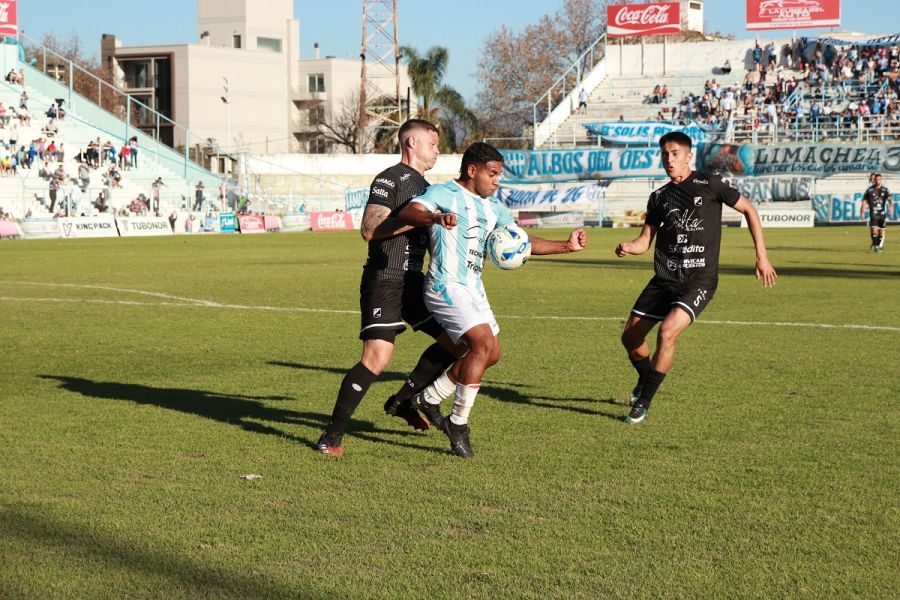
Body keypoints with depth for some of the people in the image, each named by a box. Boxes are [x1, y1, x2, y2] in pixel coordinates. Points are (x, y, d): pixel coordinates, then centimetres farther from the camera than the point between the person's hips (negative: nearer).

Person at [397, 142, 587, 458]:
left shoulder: (493, 206, 16)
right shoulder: (444, 193, -9)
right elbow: (407, 212, -27)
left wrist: (566, 246, 9)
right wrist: (435, 217, -48)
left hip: (473, 288, 9)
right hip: (447, 286, -9)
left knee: (491, 353, 13)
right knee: (483, 343, -21)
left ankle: (428, 397, 26)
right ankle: (458, 422, -10)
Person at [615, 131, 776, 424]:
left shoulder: (708, 185, -4)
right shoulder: (659, 197, 9)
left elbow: (748, 209, 5)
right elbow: (645, 240, 10)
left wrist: (761, 256, 3)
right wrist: (627, 247, -14)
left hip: (699, 279, -5)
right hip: (664, 279, 5)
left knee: (667, 332, -25)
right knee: (630, 337, 4)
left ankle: (642, 404, -11)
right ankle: (645, 379, 37)